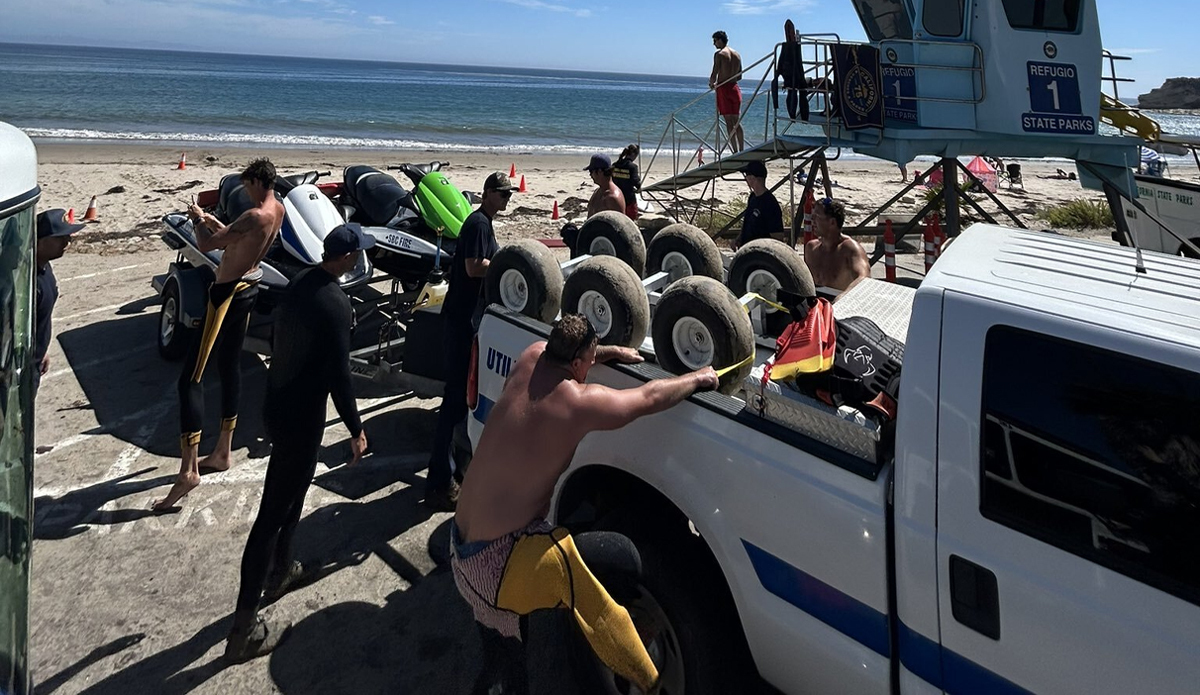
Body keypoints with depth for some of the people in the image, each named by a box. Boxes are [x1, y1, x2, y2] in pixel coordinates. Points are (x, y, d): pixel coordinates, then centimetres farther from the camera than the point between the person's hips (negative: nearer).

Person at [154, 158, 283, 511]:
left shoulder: (255, 216, -25)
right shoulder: (278, 210, 5)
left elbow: (206, 244, -24)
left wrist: (197, 220, -6)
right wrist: (210, 220, 15)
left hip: (226, 293, -10)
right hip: (247, 288, 10)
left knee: (191, 379, -9)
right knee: (230, 366, 19)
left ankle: (189, 469, -11)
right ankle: (223, 452, 29)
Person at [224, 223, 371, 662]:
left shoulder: (300, 284, 3)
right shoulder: (335, 304, -23)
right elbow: (338, 375, -21)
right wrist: (356, 429, -10)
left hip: (277, 404, 9)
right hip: (301, 416, -9)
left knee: (288, 492, 27)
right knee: (274, 513, -4)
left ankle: (281, 571, 46)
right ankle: (244, 628, 3)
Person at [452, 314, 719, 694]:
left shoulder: (530, 360, 0)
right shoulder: (579, 401, -18)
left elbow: (558, 354, 25)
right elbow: (650, 398, -5)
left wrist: (611, 352, 20)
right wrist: (698, 378, 11)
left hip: (462, 551, 8)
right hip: (501, 565, -8)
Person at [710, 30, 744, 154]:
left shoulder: (719, 54, -7)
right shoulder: (737, 54, 13)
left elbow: (714, 74, -12)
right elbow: (739, 76, 16)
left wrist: (711, 83, 7)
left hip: (723, 88, -6)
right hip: (735, 88, 6)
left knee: (729, 122, -6)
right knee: (737, 122, 11)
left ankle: (735, 152, -10)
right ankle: (742, 151, 12)